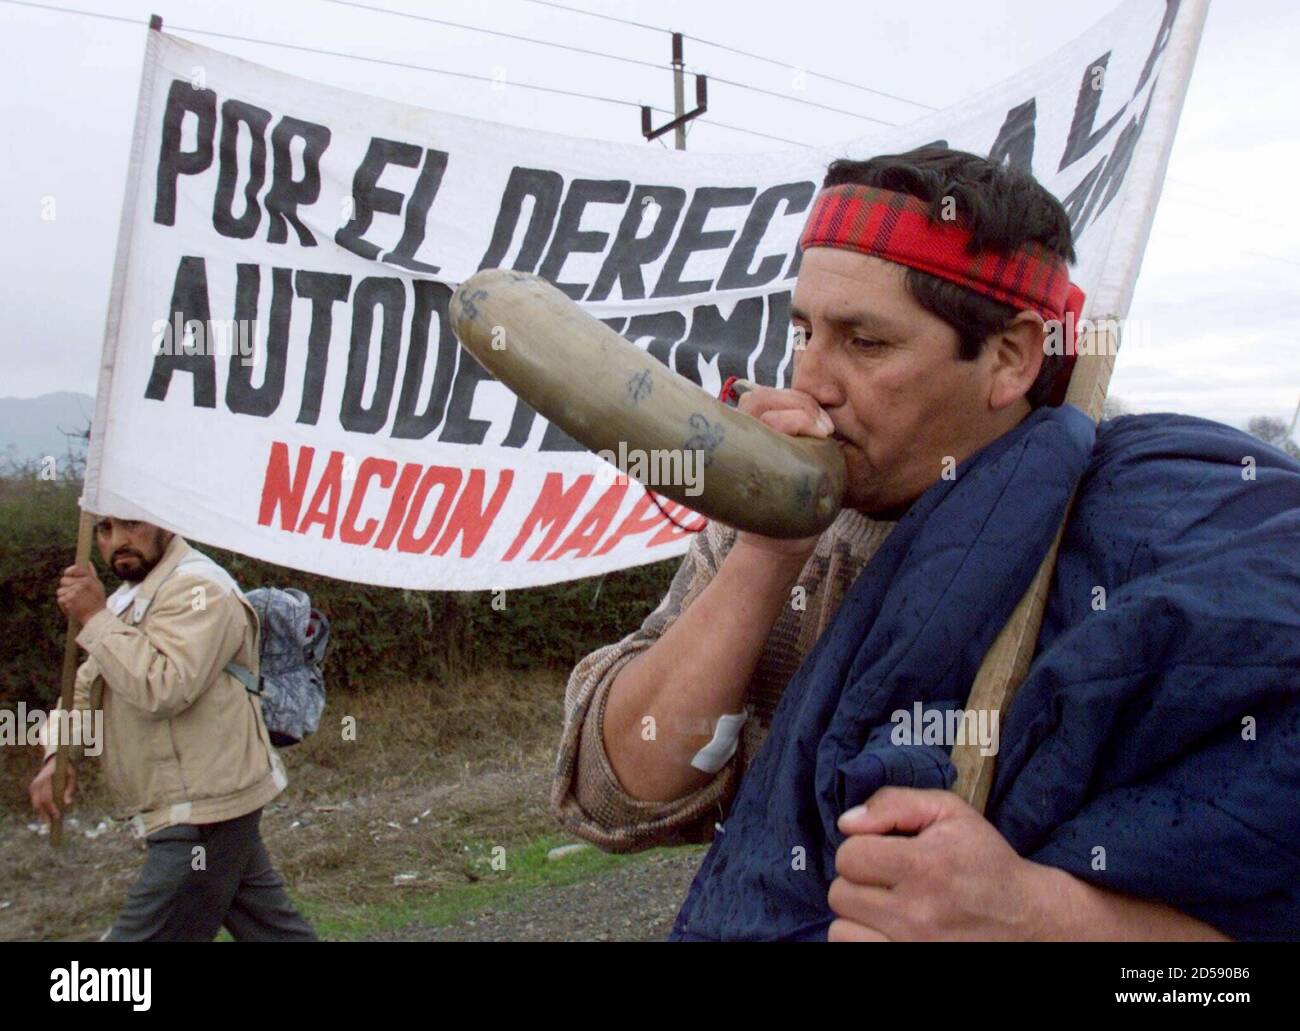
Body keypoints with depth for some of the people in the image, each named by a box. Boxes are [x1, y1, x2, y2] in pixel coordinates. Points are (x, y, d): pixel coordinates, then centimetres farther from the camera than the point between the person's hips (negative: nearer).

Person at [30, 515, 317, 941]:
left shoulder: (197, 588, -15)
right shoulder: (128, 599, 17)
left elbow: (164, 689, -27)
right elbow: (85, 687, 17)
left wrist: (96, 618, -21)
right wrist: (59, 753, -1)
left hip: (202, 816, -10)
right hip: (205, 809, 10)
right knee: (274, 929, 16)